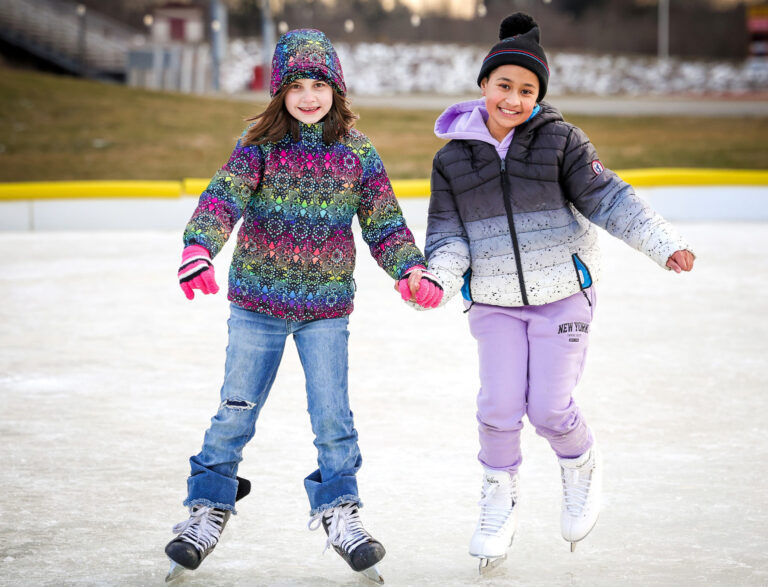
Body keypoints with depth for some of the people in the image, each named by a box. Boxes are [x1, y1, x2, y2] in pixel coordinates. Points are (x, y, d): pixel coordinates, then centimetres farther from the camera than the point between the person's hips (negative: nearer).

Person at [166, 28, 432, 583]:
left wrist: (411, 269, -14)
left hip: (326, 307, 0)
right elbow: (224, 195, -18)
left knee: (332, 414, 0)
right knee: (235, 411, 6)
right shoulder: (260, 144, -6)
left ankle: (338, 509, 18)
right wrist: (199, 247, -35)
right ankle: (209, 509, 19)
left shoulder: (357, 152, -2)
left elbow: (384, 222, 2)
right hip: (258, 301, 0)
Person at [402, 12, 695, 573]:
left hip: (562, 292, -2)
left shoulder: (561, 141, -7)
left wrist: (666, 244, -21)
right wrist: (439, 279, -18)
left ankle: (582, 468, 26)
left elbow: (609, 199, -11)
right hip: (494, 301, 2)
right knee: (499, 405, -7)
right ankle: (500, 496, 18)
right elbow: (450, 237, 1)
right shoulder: (453, 159, -1)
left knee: (549, 407, -7)